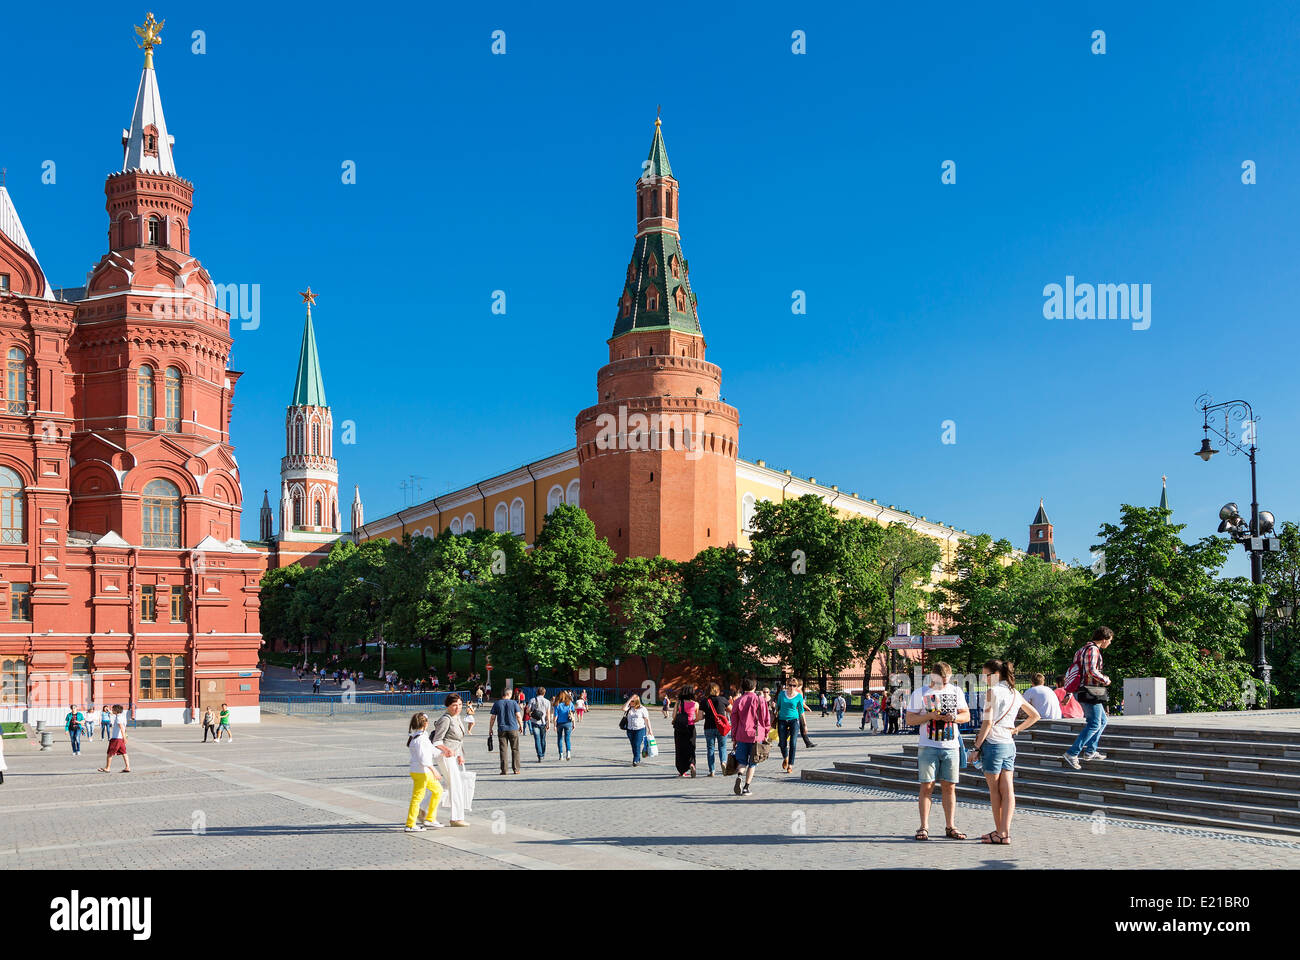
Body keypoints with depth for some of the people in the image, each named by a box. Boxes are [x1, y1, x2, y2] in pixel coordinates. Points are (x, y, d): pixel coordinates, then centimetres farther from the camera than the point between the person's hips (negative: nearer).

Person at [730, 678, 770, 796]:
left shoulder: (738, 701, 2)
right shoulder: (760, 700, -2)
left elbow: (734, 721, 4)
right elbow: (766, 718, 0)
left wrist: (734, 738, 11)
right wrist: (766, 734, 11)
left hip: (742, 736, 1)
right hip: (756, 736, -1)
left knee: (741, 761, 9)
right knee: (752, 763, 9)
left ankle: (739, 776, -21)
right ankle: (746, 787, 4)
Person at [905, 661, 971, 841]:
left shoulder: (956, 691, 11)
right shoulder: (920, 693, 1)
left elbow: (966, 715, 14)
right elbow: (910, 719, -1)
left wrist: (954, 718, -8)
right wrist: (929, 716, -16)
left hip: (951, 746, 3)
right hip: (928, 747, -3)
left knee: (949, 787, 4)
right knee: (927, 786, -4)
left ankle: (950, 827, 10)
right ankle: (924, 827, -1)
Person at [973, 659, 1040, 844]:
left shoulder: (992, 691, -10)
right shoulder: (1015, 693, 12)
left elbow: (988, 723, -15)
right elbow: (1035, 715, 22)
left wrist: (977, 746, -10)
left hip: (993, 743, -7)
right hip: (1009, 744, 7)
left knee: (994, 790, 2)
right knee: (1007, 790, 3)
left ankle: (1000, 832, 8)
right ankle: (1004, 832, 3)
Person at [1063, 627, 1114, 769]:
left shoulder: (1084, 649, 20)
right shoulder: (1093, 649, -12)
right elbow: (1091, 671, -25)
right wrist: (1105, 680, -9)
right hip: (1089, 693, -11)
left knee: (1102, 721, 17)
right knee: (1094, 724, -11)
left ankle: (1090, 751, 15)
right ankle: (1072, 753, -14)